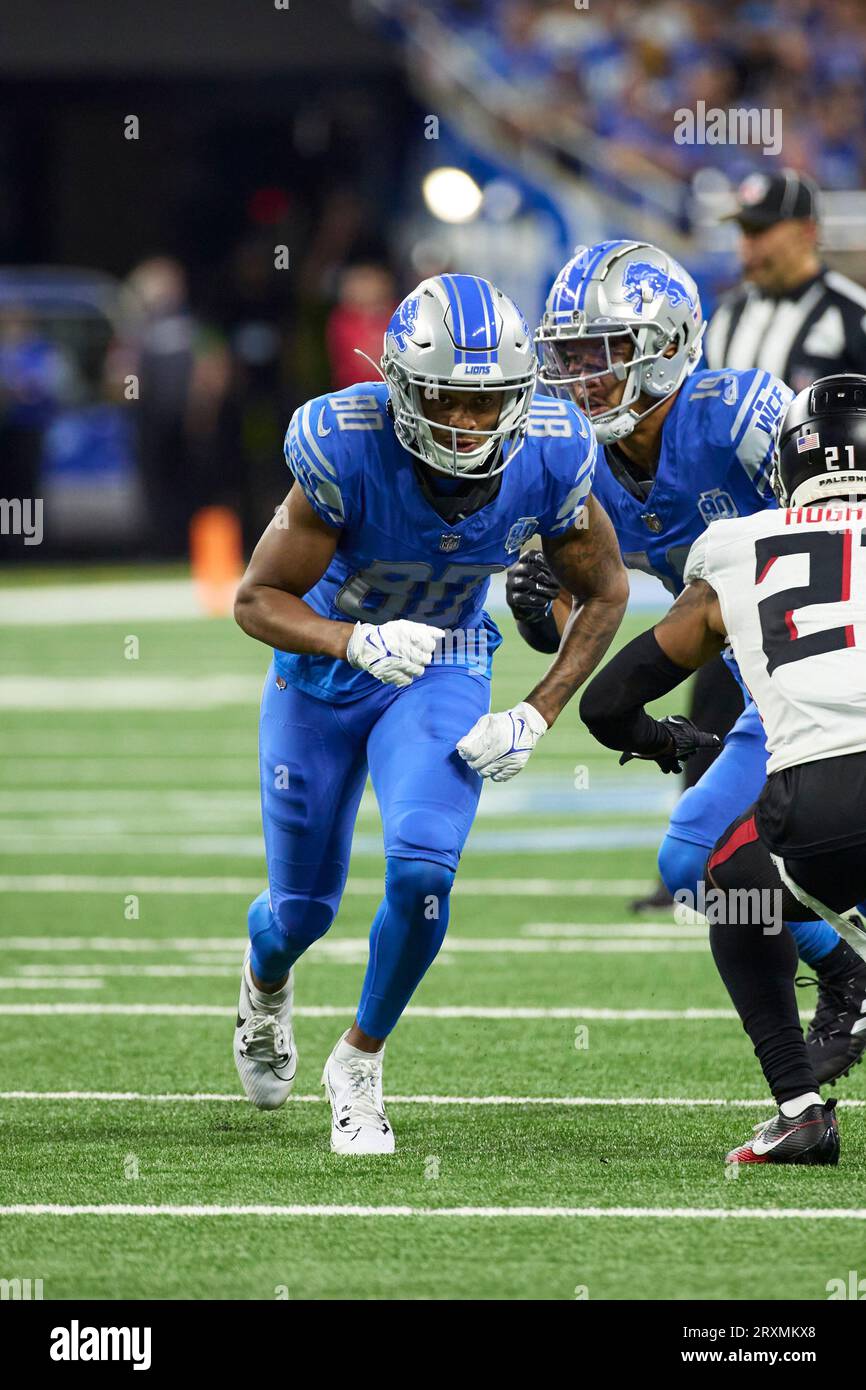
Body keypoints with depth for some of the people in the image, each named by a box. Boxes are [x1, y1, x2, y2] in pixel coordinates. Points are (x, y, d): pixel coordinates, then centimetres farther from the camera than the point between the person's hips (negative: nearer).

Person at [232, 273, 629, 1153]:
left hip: (442, 669, 1)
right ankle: (266, 981, 49)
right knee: (303, 908, 9)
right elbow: (257, 599, -22)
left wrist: (536, 717, -14)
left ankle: (360, 1065, 4)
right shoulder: (347, 450, -31)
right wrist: (359, 640, -41)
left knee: (422, 873, -21)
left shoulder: (549, 458, -23)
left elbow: (604, 593, -5)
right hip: (322, 663, -1)